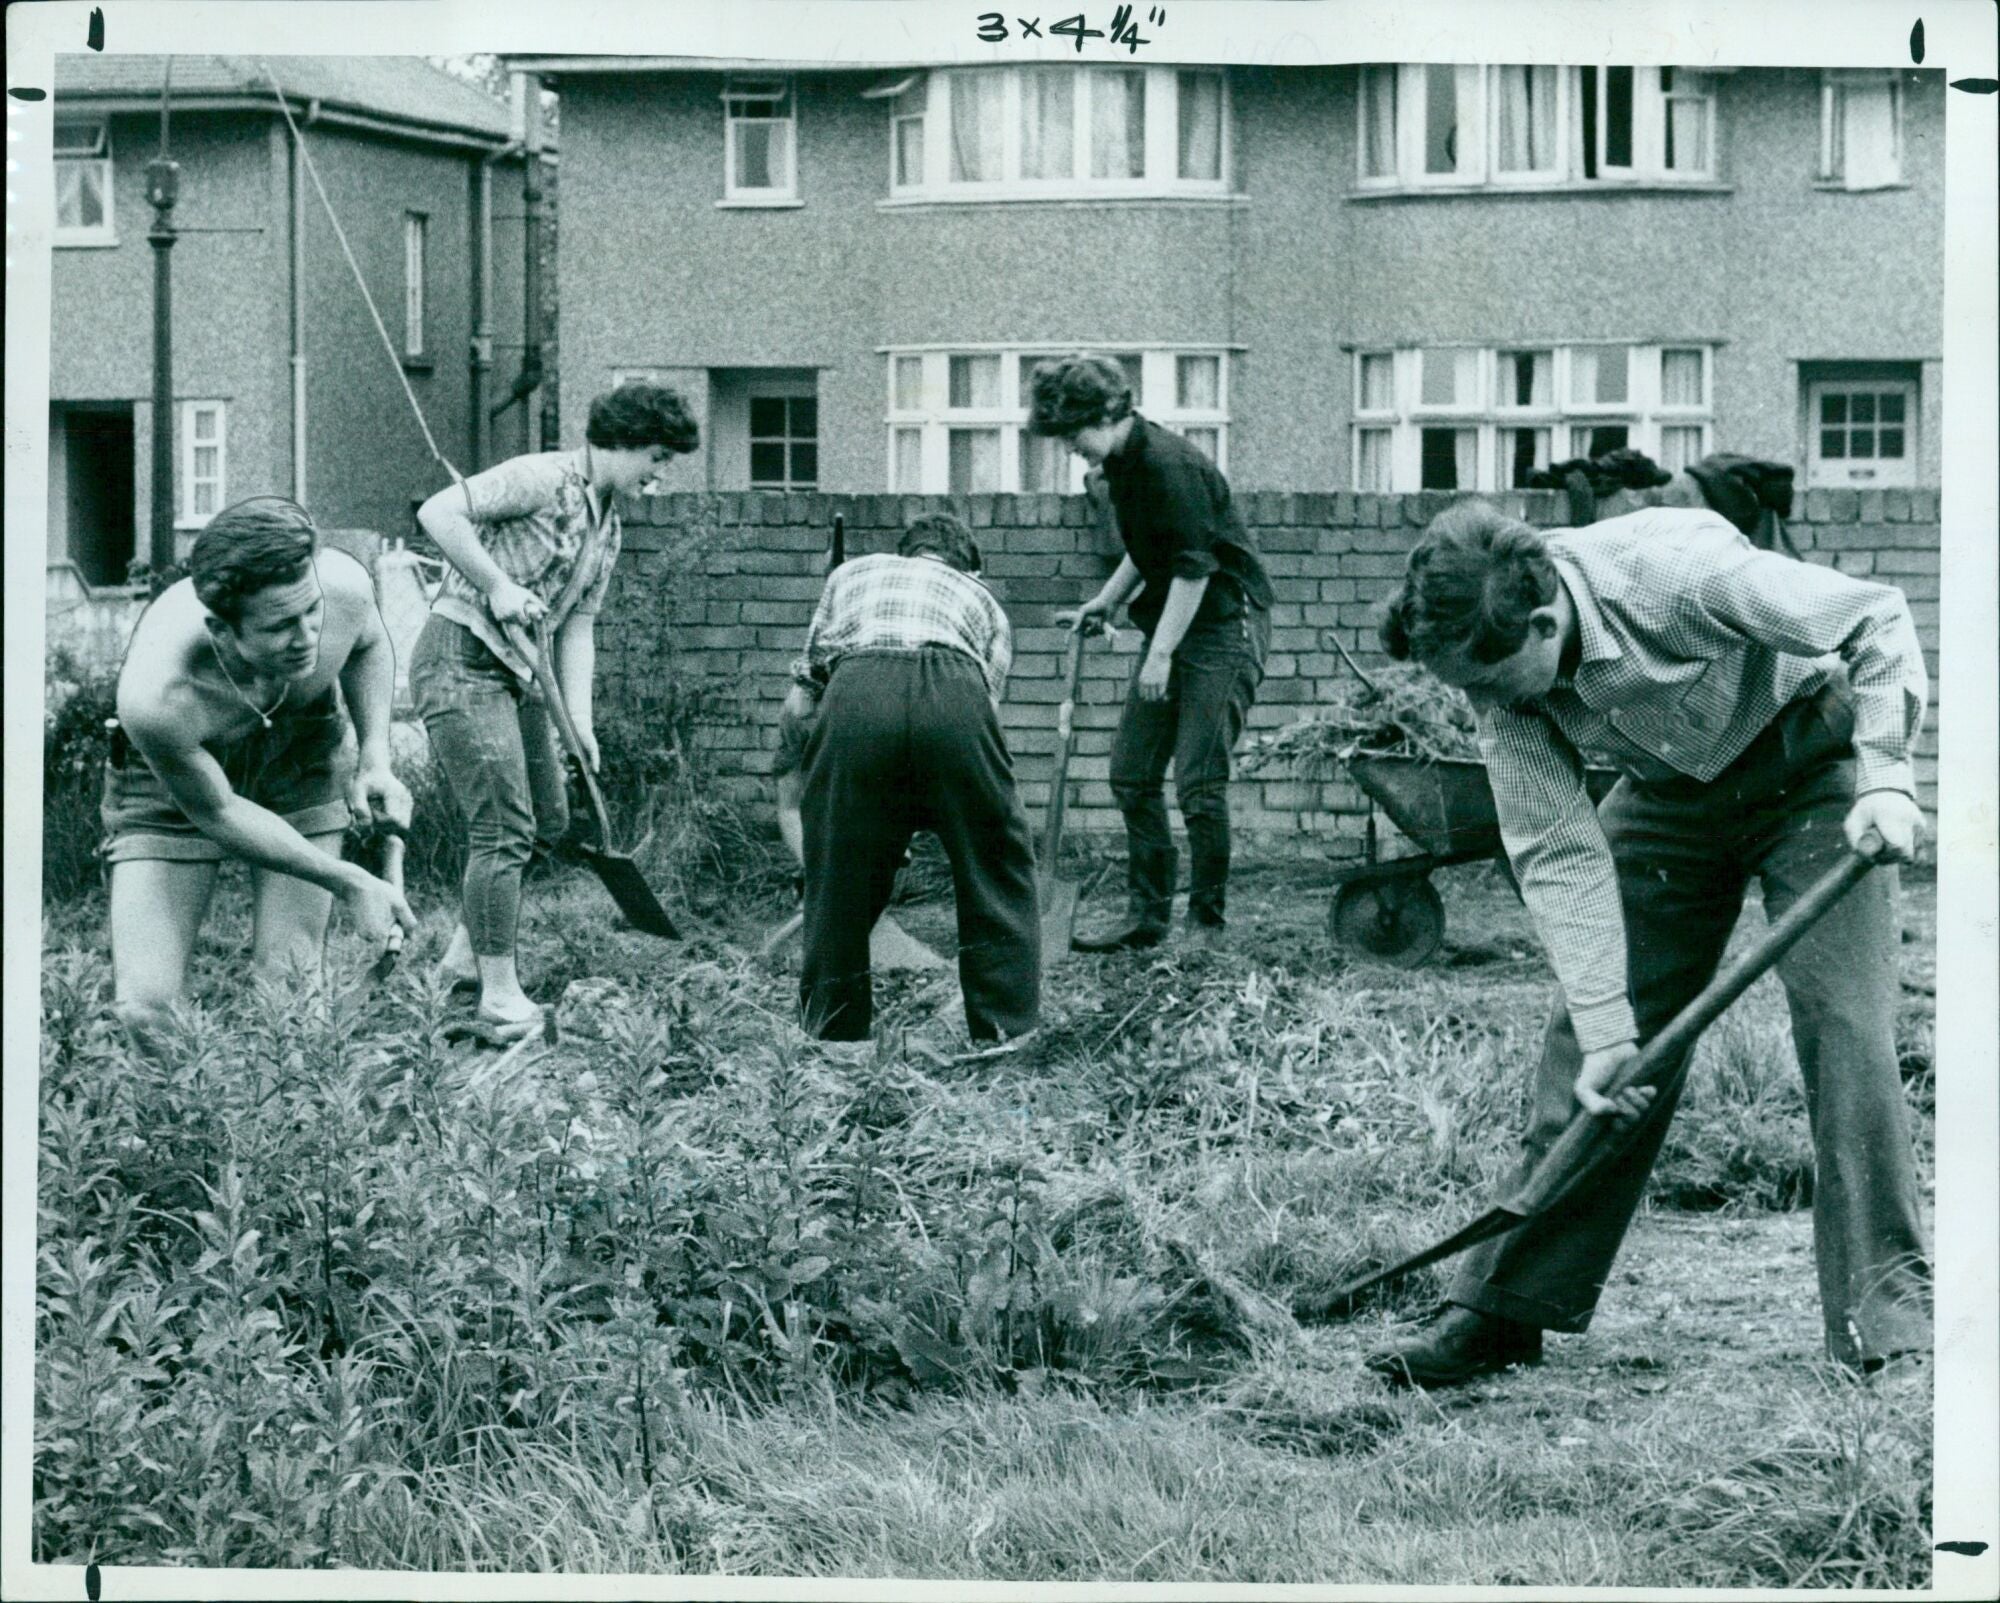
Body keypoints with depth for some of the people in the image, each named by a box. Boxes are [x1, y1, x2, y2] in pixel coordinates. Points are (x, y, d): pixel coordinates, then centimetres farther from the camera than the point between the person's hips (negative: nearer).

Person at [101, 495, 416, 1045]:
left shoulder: (343, 586, -31)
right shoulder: (155, 698, -42)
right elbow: (217, 814, -24)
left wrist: (376, 760, -12)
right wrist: (351, 884, -22)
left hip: (300, 768, 3)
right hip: (170, 786, -3)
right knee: (146, 1010, -14)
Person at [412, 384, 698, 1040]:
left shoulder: (607, 528, 15)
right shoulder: (544, 479, -13)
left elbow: (578, 627, 13)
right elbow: (438, 513, -21)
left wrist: (580, 720, 2)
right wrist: (497, 584, -23)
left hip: (516, 670, 10)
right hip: (460, 659, -10)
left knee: (548, 818, 13)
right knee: (504, 826, -11)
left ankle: (466, 955, 25)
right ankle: (500, 997, -6)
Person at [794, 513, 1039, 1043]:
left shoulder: (851, 574, 40)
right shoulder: (982, 600, 39)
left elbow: (800, 698, 35)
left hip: (854, 694, 1)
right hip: (954, 696, 0)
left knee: (839, 884, 14)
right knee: (997, 878, 15)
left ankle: (834, 1043, 18)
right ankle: (1007, 1035, 13)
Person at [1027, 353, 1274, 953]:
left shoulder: (1171, 466, -21)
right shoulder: (1122, 465, 9)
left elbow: (1195, 567, -22)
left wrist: (1161, 654, -21)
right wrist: (1104, 602, 13)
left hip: (1224, 626, -10)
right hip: (1172, 627, 10)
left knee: (1198, 781, -10)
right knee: (1131, 773, 7)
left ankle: (1206, 924, 0)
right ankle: (1147, 914, 13)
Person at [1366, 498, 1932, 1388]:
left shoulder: (1673, 571, -36)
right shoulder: (1501, 672, -20)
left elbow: (1878, 620, -26)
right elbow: (1558, 854, -17)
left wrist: (1886, 777, -35)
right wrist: (1606, 1031, -24)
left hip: (1812, 766, -4)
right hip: (1671, 789, 4)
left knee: (1844, 1025, -16)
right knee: (1585, 1043, -3)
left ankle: (1887, 1314, -10)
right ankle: (1506, 1307, 3)